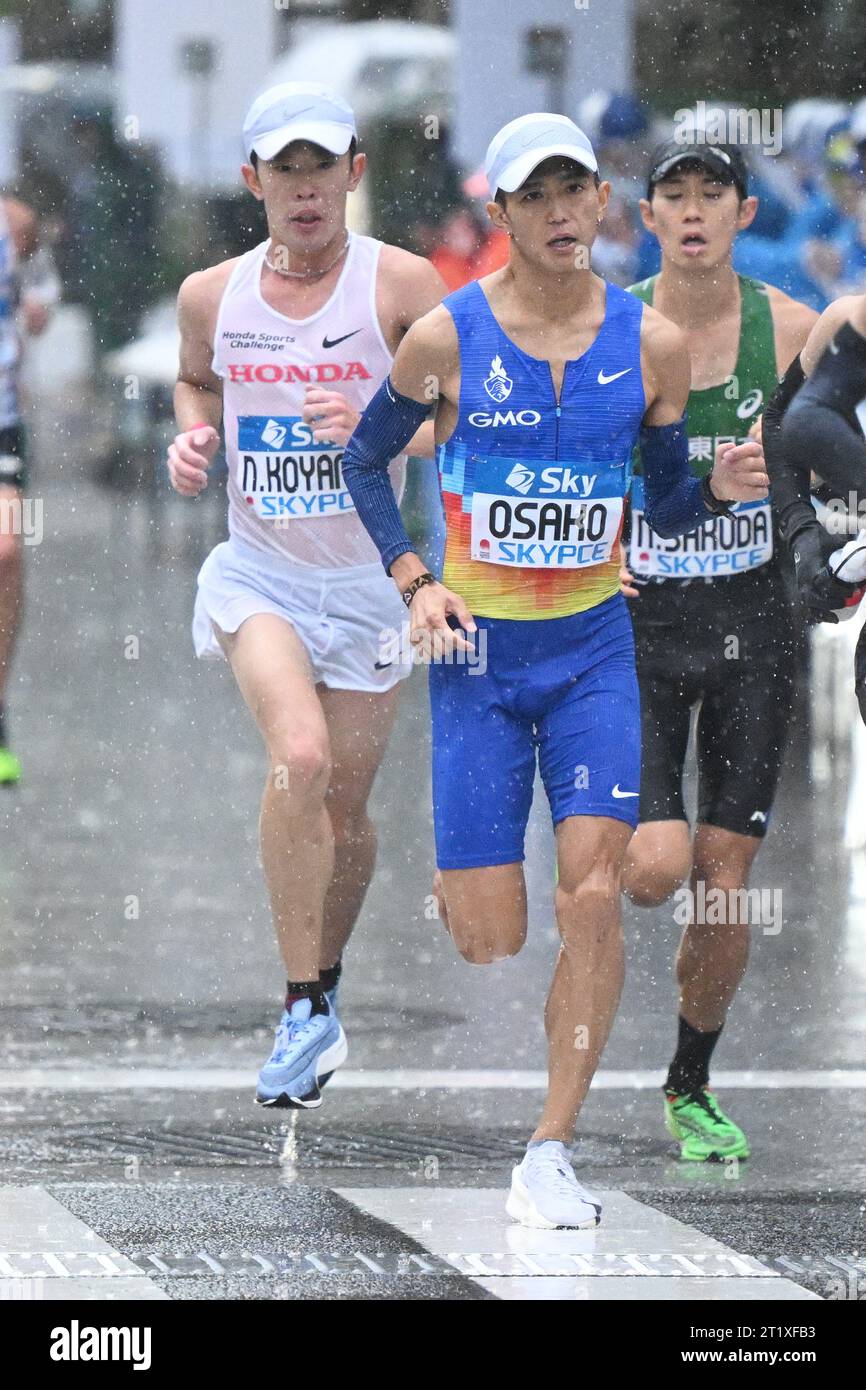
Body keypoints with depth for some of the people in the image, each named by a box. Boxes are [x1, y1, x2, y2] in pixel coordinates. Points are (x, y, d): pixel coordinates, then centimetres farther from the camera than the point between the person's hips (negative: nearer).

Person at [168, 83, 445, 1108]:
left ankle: (323, 987, 34)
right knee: (300, 757, -23)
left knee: (345, 801, 8)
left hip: (368, 578, 0)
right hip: (258, 572, 0)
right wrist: (192, 436, 2)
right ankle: (307, 1010, -15)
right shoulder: (211, 296, 2)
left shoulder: (401, 285, -9)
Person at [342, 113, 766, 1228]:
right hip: (477, 652, -1)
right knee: (490, 943, -5)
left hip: (593, 648, 1)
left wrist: (722, 489, -12)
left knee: (593, 897, -16)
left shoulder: (651, 343, -1)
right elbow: (364, 462, 10)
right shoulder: (447, 337, -6)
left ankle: (549, 1155, -8)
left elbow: (666, 511, 10)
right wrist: (413, 581, -3)